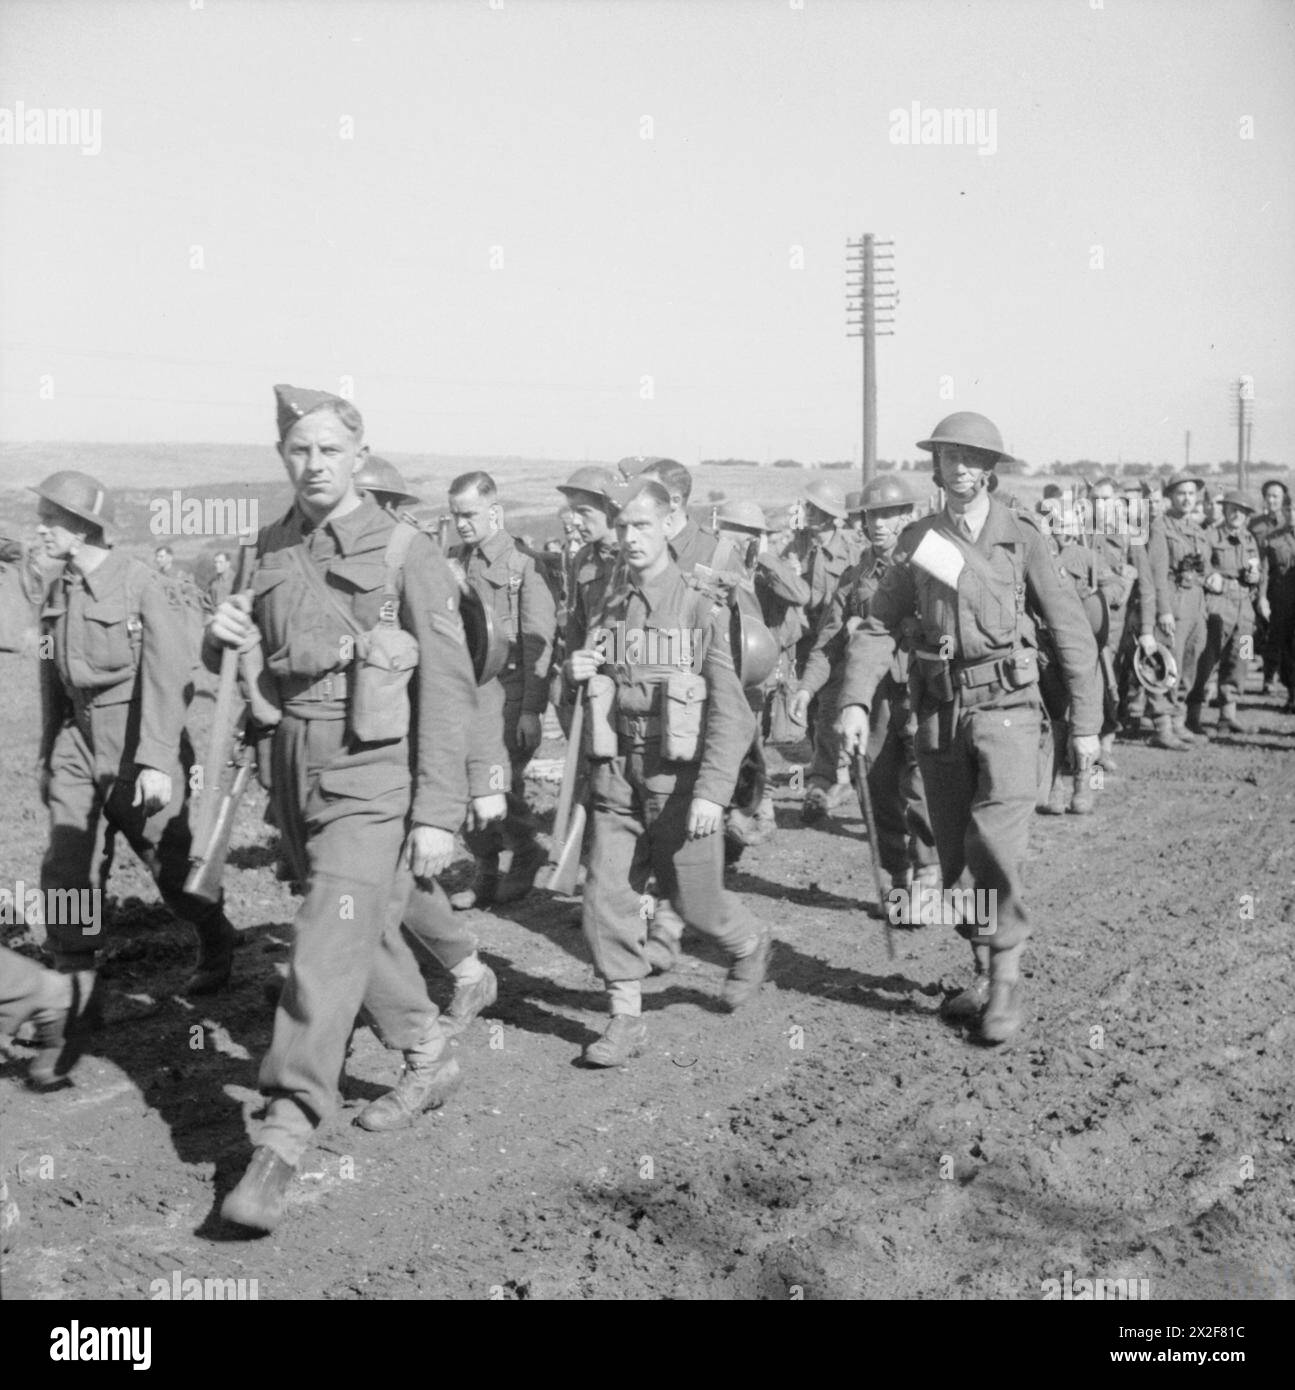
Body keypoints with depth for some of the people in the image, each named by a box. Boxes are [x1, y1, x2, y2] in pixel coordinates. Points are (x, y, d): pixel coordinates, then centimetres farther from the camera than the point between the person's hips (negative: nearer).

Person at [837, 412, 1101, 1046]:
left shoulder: (1020, 538, -1)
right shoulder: (917, 541, 7)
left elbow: (1072, 631, 1)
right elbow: (878, 625, 3)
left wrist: (1086, 722, 0)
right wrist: (855, 701, -12)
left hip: (1006, 707, -3)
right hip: (939, 712, 3)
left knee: (995, 844, -17)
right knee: (954, 856, 8)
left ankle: (1007, 979, -3)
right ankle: (984, 970, 25)